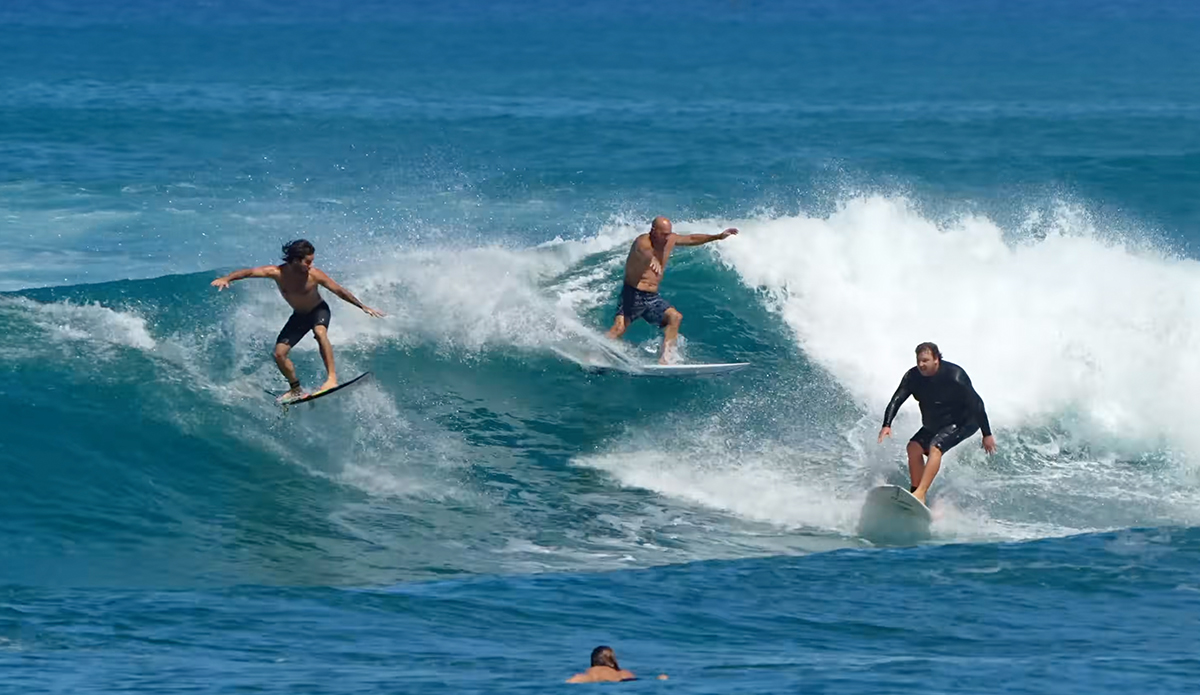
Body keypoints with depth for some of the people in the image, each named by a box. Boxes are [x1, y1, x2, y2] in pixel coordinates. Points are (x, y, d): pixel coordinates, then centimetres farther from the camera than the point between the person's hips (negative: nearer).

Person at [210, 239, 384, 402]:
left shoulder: (314, 275, -26)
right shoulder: (278, 273, -25)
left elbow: (339, 291, -15)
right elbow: (249, 272, -34)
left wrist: (363, 307, -11)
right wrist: (226, 279, -51)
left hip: (318, 310, -3)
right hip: (299, 315, 3)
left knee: (320, 332, -37)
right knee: (279, 354, -4)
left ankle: (332, 377, -37)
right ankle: (296, 389, 17)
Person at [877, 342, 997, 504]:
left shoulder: (954, 376, -27)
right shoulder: (913, 377, -13)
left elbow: (976, 403, -23)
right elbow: (896, 401, -18)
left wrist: (987, 434, -22)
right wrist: (887, 425, -35)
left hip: (963, 422, -7)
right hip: (934, 424, 7)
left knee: (935, 447, -28)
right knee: (914, 447, -11)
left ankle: (920, 493, -38)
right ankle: (917, 497, -9)